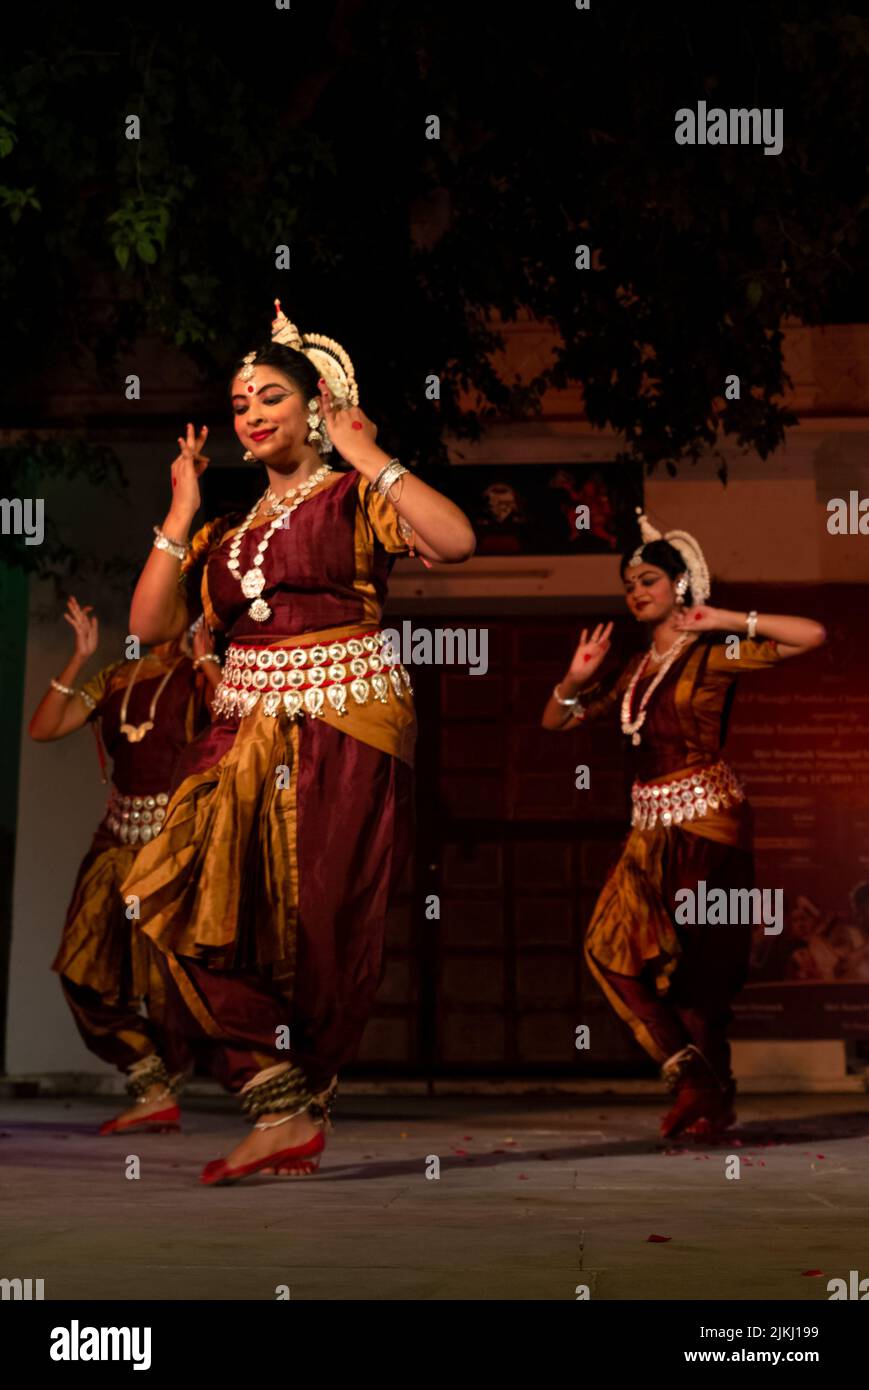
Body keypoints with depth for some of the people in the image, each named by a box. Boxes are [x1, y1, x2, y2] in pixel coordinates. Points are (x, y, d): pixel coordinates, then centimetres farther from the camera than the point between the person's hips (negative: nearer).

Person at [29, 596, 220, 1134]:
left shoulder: (200, 676, 0)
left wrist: (205, 658, -15)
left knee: (168, 974, -8)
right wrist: (80, 658, -2)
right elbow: (42, 728, 5)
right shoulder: (114, 681, 13)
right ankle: (155, 1092, 4)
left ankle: (158, 1087, 12)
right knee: (85, 967, -2)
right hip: (119, 835, 6)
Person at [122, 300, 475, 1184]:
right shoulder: (228, 529, 19)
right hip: (245, 736, 5)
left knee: (320, 928, -3)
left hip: (344, 731, -5)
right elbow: (150, 624, 12)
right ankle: (286, 1109, -9)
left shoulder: (355, 498, 4)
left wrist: (365, 455, -8)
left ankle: (295, 1104, 12)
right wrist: (182, 510, 10)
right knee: (203, 907, -12)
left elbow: (455, 541, -16)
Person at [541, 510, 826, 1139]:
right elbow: (556, 720, 19)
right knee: (613, 945, -4)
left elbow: (811, 635, -13)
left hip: (706, 817, -7)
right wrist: (576, 679, -2)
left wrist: (726, 620, -12)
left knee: (699, 965, -5)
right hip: (653, 827, 7)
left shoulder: (714, 653, -3)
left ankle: (713, 1093, 7)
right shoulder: (635, 671, 15)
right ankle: (690, 1070, 1)